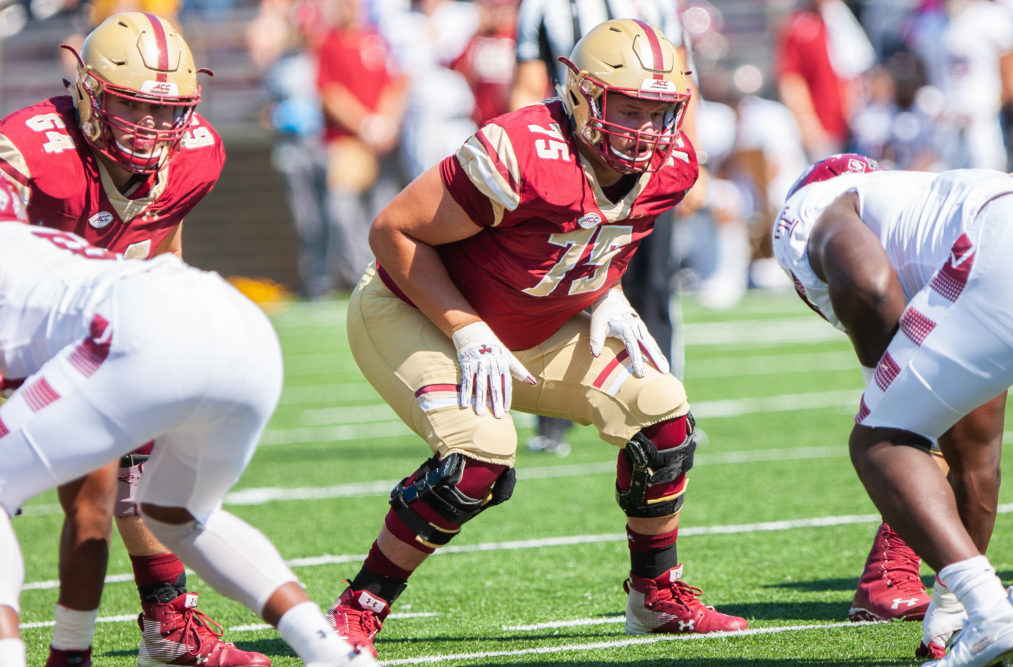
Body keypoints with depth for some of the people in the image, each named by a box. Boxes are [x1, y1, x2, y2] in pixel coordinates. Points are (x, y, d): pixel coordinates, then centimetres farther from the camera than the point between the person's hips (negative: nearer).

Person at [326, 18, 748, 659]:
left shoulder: (670, 166, -12)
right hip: (413, 311, -7)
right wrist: (470, 336, -26)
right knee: (481, 455, -28)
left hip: (542, 328, 7)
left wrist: (604, 293, -4)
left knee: (661, 417, -4)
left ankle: (658, 597, 16)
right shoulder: (522, 156, -35)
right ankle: (359, 609, -12)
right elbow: (394, 231, -26)